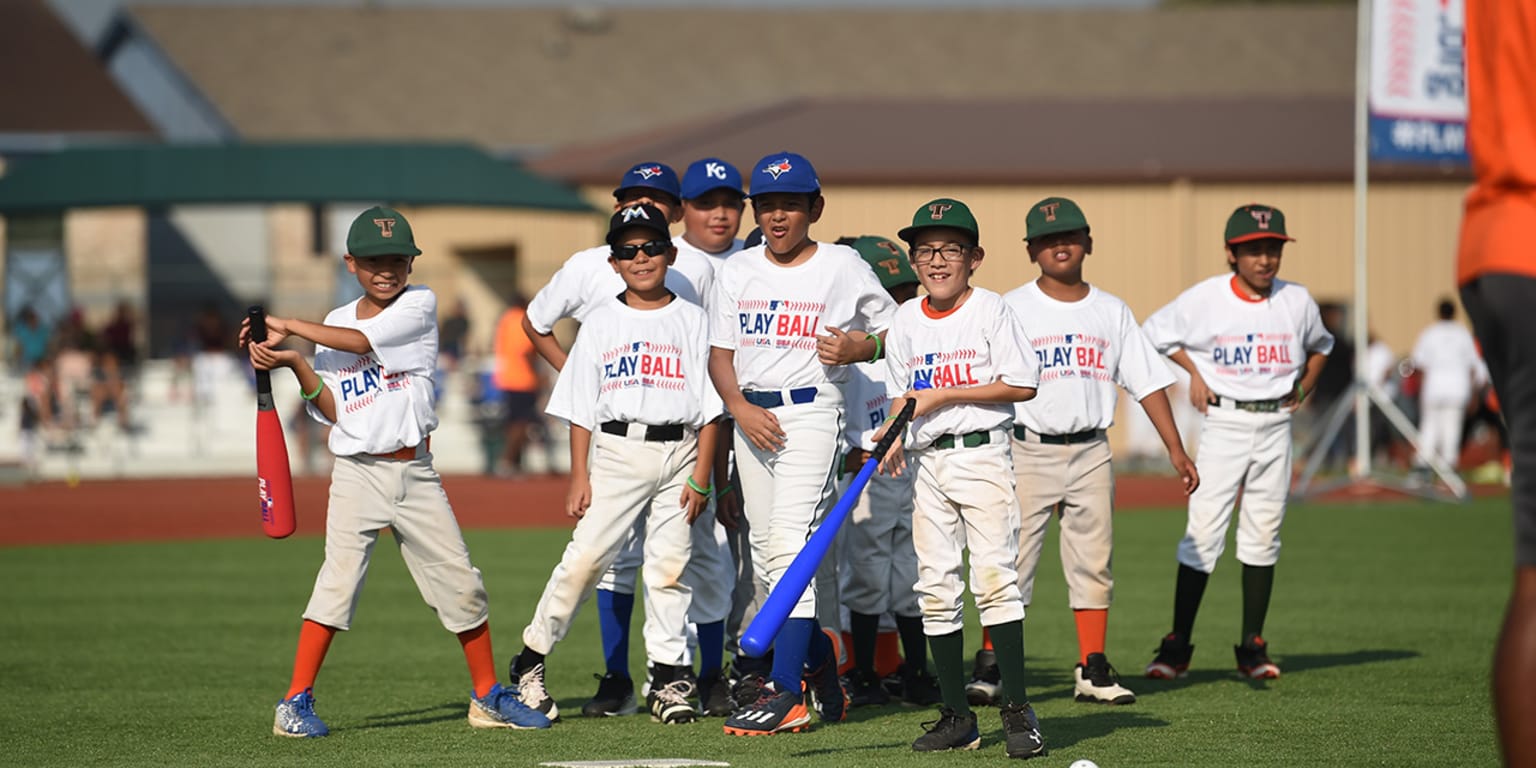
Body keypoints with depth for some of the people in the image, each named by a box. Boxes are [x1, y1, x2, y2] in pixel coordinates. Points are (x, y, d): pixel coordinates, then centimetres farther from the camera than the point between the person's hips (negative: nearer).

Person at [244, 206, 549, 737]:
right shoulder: (336, 323, 7)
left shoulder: (419, 305, 0)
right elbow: (331, 410, 3)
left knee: (461, 583, 4)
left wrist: (286, 326, -11)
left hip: (416, 474, 0)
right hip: (357, 473, 0)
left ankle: (488, 697, 17)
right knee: (339, 580, -12)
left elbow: (363, 340, -15)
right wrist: (295, 363, -12)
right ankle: (295, 702, -10)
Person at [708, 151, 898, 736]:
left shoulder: (843, 266, 0)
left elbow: (895, 329, 8)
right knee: (765, 552, 8)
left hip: (812, 412, -6)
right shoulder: (736, 271, 11)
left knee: (790, 545, -17)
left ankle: (786, 693, -23)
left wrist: (855, 348, -12)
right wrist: (740, 408, -7)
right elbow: (720, 355, 10)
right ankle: (824, 675, 25)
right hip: (752, 417, 6)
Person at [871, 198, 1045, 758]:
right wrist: (895, 433, -3)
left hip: (982, 454, -5)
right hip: (928, 461, 5)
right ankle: (957, 716, 10)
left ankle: (1017, 711, -12)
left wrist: (944, 394, -13)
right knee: (935, 588, 4)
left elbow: (1023, 385, -9)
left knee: (994, 574, -14)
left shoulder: (991, 311, -4)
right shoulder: (906, 321, 10)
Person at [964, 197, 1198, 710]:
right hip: (1029, 450, -3)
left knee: (1094, 561, 5)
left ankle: (1093, 670, 11)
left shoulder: (1111, 311, 10)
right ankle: (990, 667, 1)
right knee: (1012, 559, -5)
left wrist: (1175, 450, 5)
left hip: (1091, 451, 3)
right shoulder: (1011, 309, 0)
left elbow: (1147, 380, 11)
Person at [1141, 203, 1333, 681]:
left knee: (1264, 535, 6)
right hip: (1223, 425, -3)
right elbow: (1154, 333, 8)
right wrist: (1195, 374, 1)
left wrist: (1303, 388, 11)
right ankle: (1177, 646, -7)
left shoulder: (1297, 301, 3)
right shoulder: (1204, 299, -6)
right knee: (1203, 533, -9)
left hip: (1275, 426, 3)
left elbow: (1320, 345, 23)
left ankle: (1253, 646, 12)